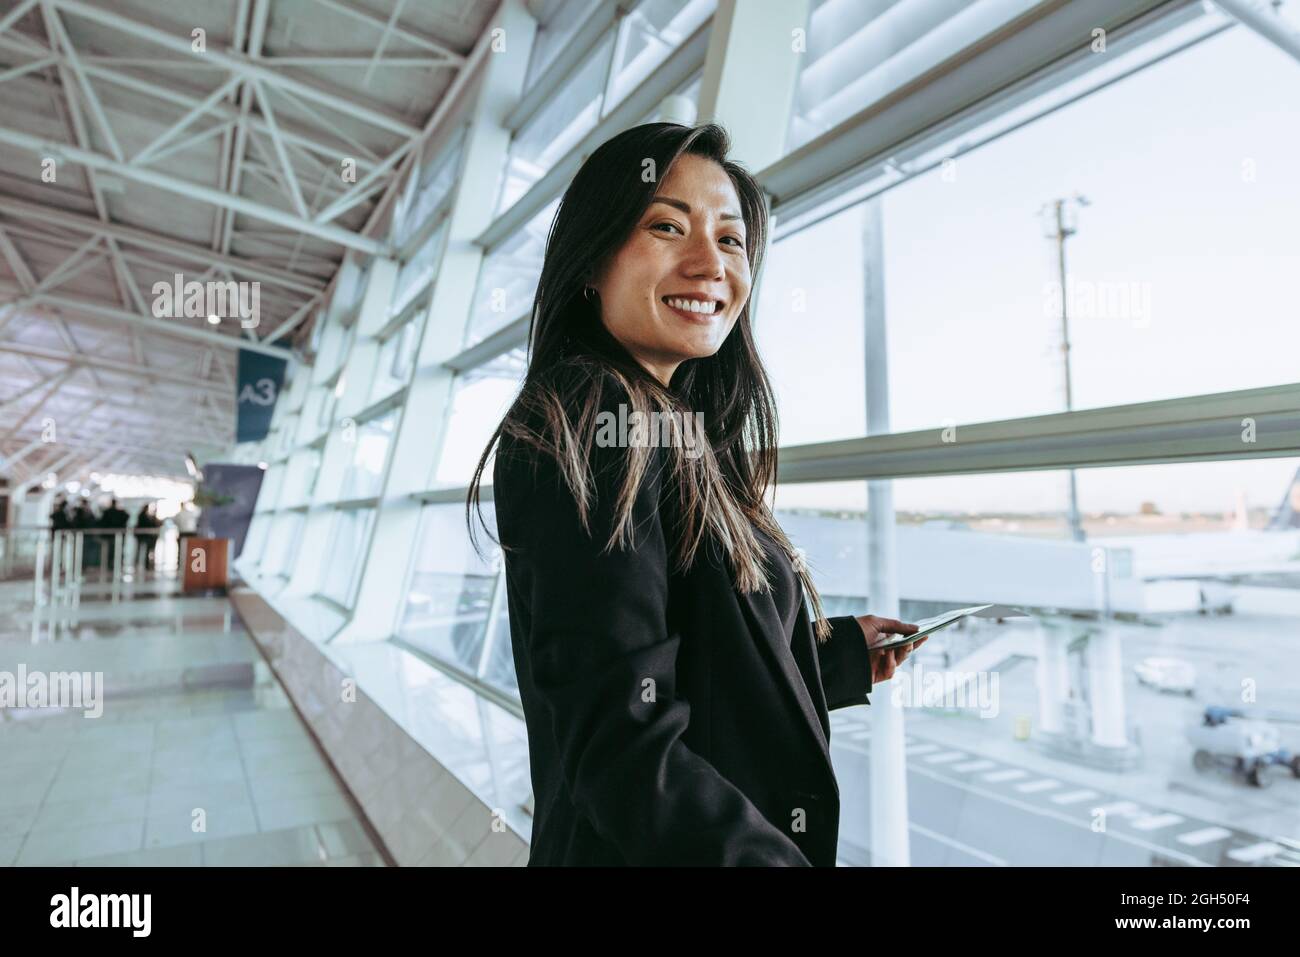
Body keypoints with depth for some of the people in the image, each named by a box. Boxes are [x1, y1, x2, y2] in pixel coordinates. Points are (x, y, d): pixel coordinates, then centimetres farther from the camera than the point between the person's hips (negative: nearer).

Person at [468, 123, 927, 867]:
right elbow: (626, 751, -27)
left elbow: (700, 671, 9)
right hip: (647, 849, -8)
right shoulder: (603, 425, -22)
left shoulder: (673, 431, 5)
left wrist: (840, 653, 14)